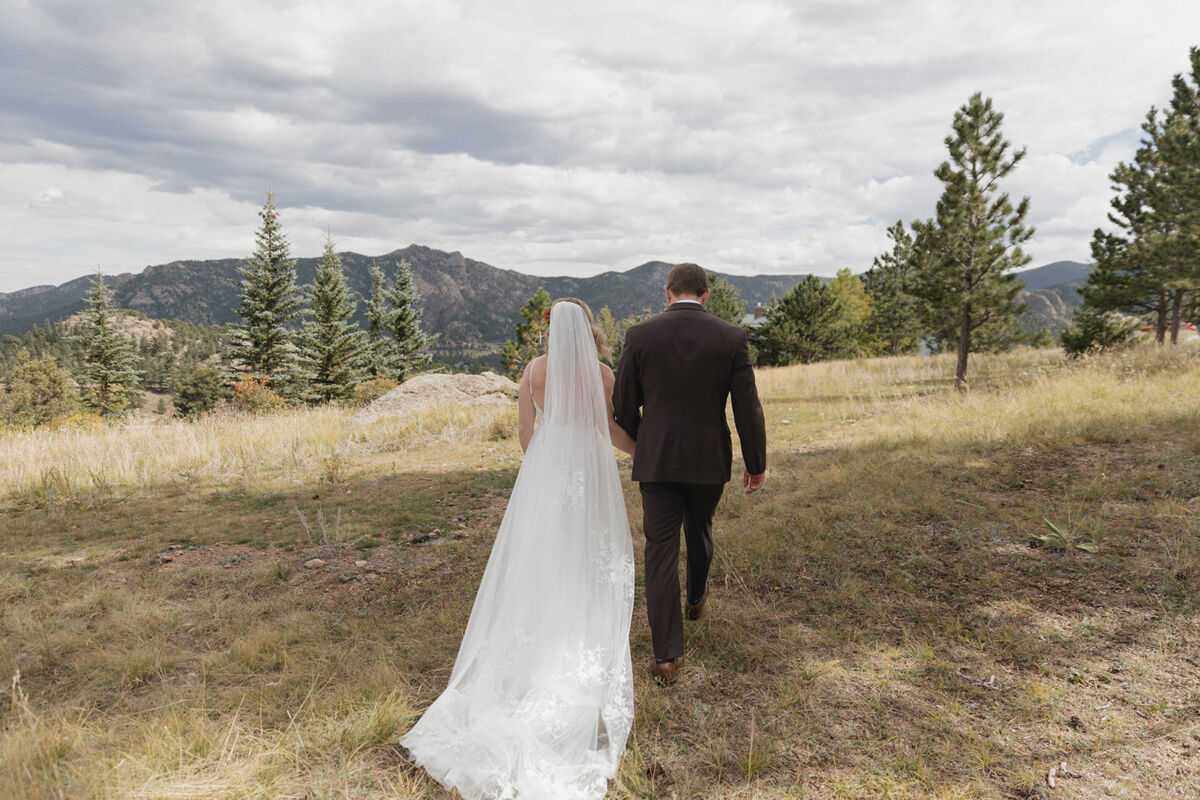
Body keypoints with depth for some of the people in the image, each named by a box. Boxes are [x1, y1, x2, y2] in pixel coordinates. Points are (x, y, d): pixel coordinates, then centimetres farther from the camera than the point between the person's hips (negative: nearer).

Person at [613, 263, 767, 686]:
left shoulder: (640, 336, -6)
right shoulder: (731, 337, -6)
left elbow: (623, 406, 0)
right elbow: (748, 407, -5)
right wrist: (756, 464, 6)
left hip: (657, 460, -1)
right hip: (709, 460, 1)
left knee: (660, 552, 4)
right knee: (699, 531, 26)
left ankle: (666, 657, 5)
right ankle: (696, 597, 53)